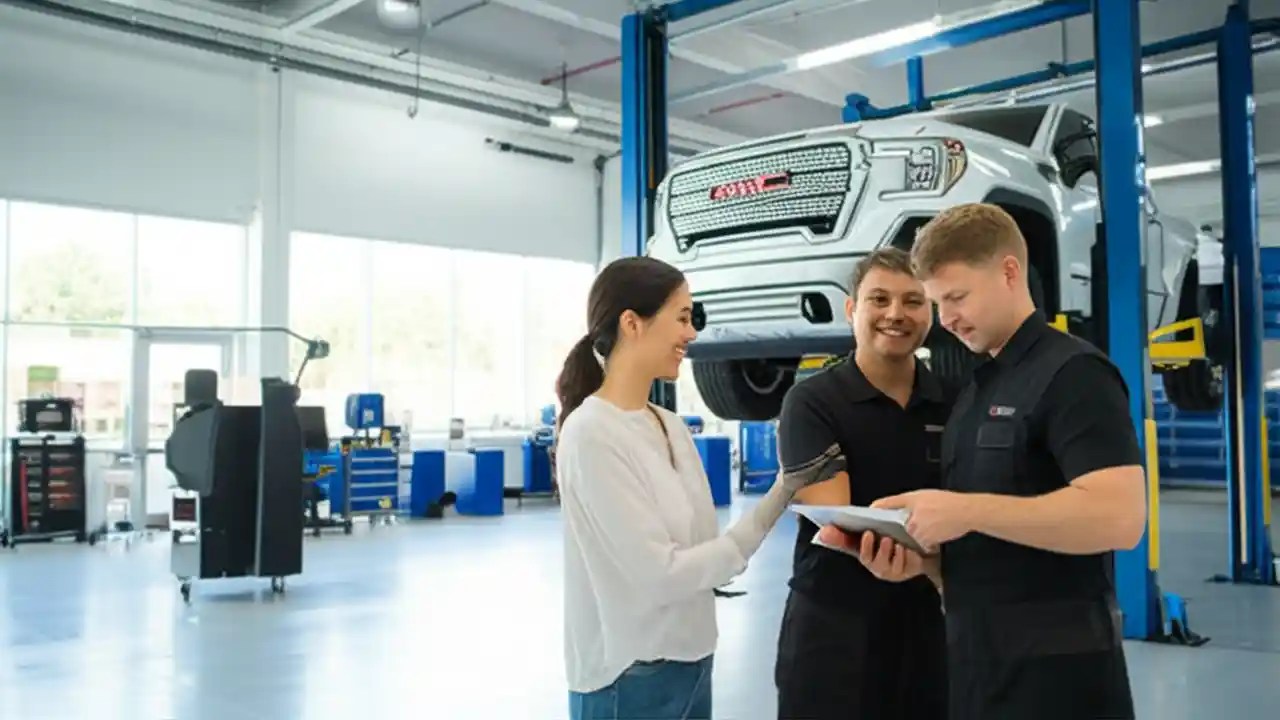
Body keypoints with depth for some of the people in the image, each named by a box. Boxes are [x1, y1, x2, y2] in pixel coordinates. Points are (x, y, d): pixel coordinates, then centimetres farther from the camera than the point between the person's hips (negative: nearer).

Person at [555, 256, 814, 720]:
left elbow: (701, 548, 4)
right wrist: (771, 511, -13)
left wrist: (779, 498, -9)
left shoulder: (671, 426, 5)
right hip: (629, 676, -7)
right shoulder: (591, 433, -18)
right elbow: (660, 574, -20)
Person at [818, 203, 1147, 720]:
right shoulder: (975, 390, 14)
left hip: (1055, 667, -8)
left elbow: (1119, 516, -24)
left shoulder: (1072, 373, -12)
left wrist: (968, 510, -23)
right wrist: (922, 558, -1)